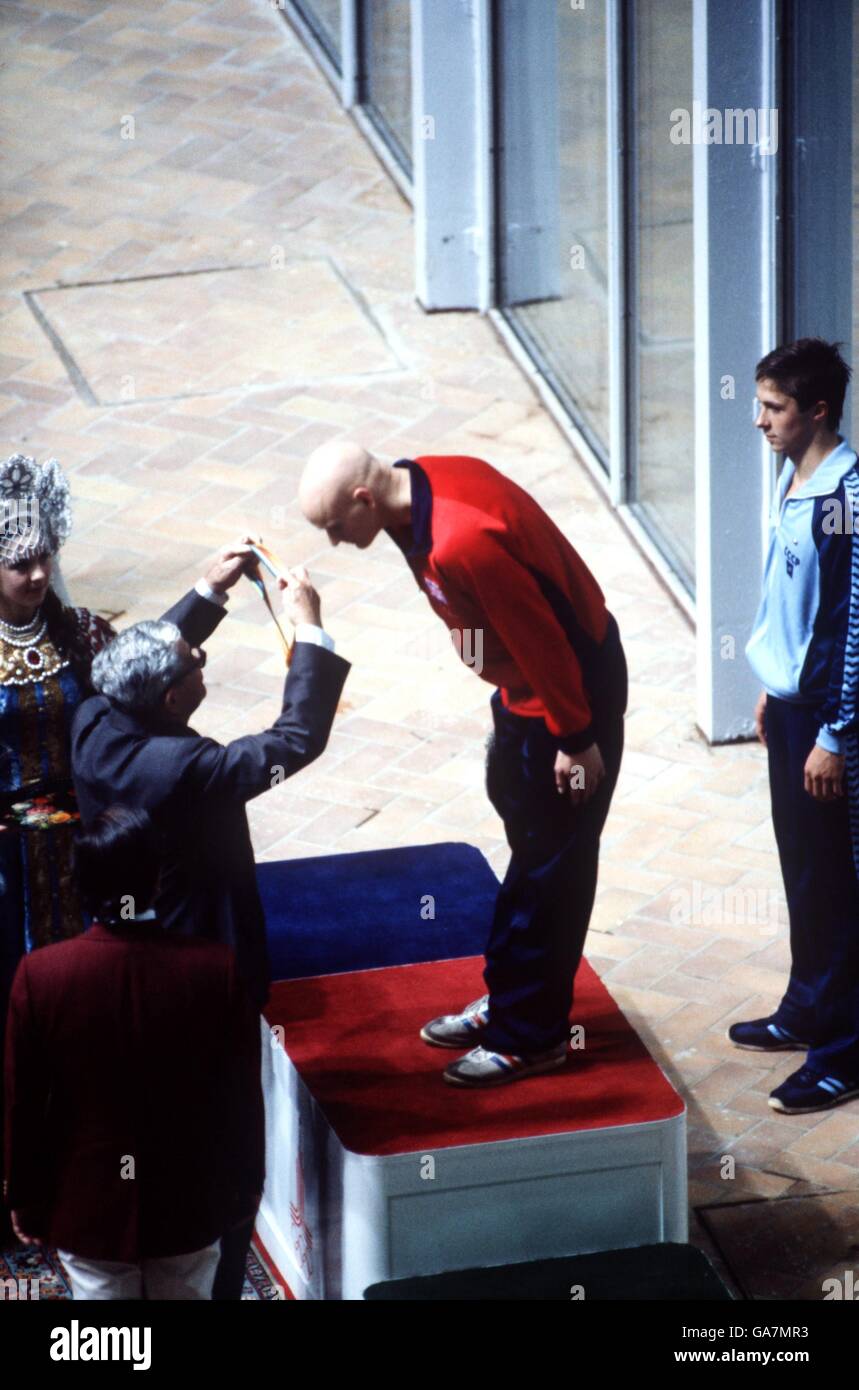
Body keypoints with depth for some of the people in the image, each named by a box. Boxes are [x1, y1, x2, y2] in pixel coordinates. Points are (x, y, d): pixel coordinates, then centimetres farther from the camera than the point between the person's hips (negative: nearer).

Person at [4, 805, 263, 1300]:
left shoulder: (41, 975, -17)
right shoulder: (218, 967, -17)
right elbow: (242, 1092, -6)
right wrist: (248, 1181, 10)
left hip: (89, 1205, -1)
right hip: (191, 1201, 1)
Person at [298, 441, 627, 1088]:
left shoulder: (462, 542, -35)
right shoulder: (427, 481, -4)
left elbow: (541, 640, -27)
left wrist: (575, 739, -18)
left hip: (571, 690, -10)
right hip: (524, 685, 10)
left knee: (548, 862, 2)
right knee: (529, 844, 20)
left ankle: (529, 1035, 14)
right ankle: (510, 1000, 33)